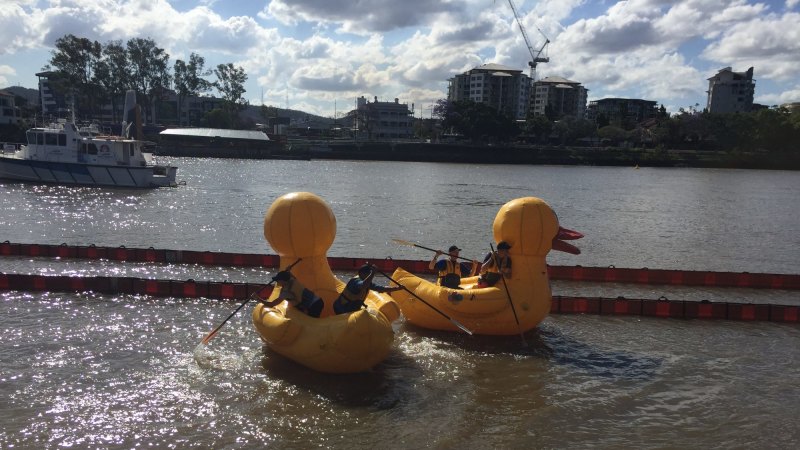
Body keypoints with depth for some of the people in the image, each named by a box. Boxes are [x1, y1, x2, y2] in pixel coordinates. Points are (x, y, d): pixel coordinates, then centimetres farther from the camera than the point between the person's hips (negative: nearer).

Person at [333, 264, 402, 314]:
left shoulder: (367, 282, 4)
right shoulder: (356, 281, -27)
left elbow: (381, 289, 9)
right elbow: (363, 286, -53)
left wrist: (397, 288, 5)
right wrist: (372, 274, -52)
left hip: (351, 309, 10)